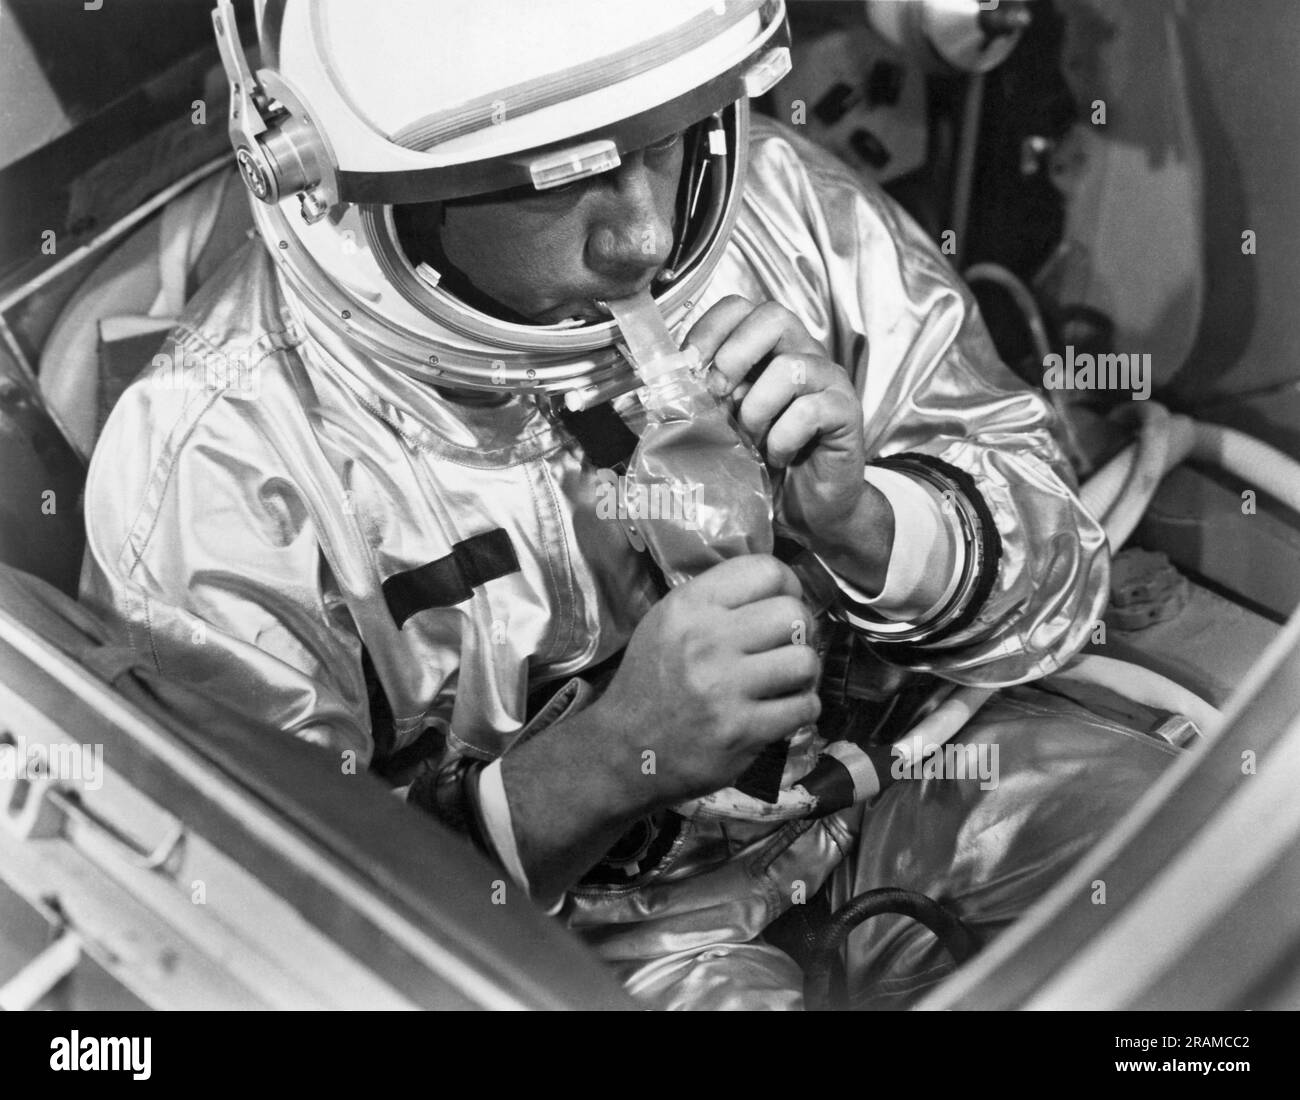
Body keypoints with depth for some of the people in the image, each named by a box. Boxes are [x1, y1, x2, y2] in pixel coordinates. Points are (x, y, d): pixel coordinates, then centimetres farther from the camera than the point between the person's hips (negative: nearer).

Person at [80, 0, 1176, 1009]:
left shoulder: (779, 196, -10)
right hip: (574, 914, -3)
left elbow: (1048, 551, -2)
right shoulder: (215, 463, -21)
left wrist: (860, 519, -26)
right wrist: (611, 753, -31)